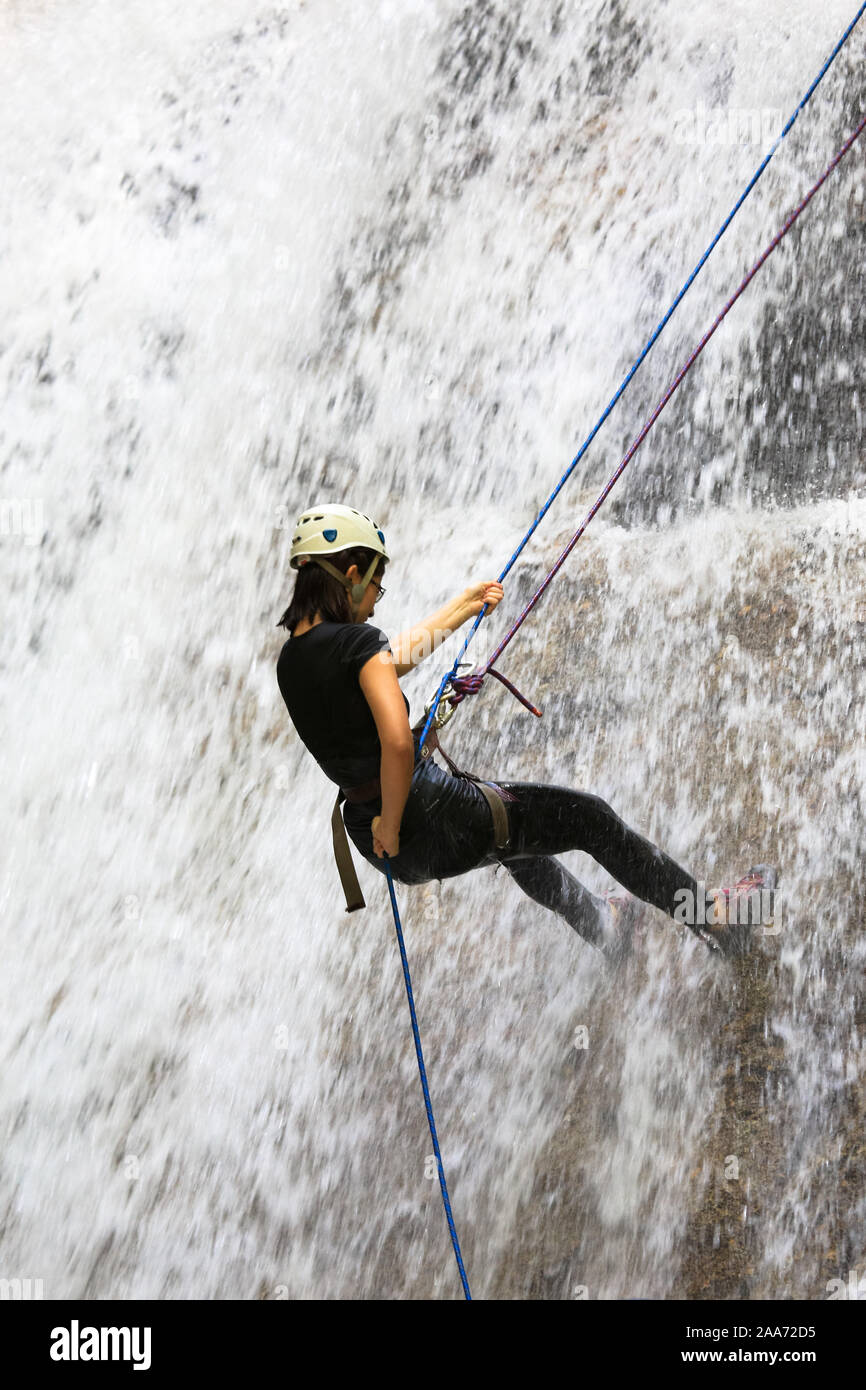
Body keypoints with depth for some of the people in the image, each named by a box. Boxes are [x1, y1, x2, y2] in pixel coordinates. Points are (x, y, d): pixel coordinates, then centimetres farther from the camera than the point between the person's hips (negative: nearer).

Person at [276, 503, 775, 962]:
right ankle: (712, 917, 27)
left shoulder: (291, 659, 5)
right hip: (432, 819, -9)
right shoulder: (357, 639, -20)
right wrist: (390, 827, -18)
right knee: (588, 815, 11)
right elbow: (397, 743, -33)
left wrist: (465, 606, 27)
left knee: (515, 829, 36)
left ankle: (600, 922, 56)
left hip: (384, 846, 9)